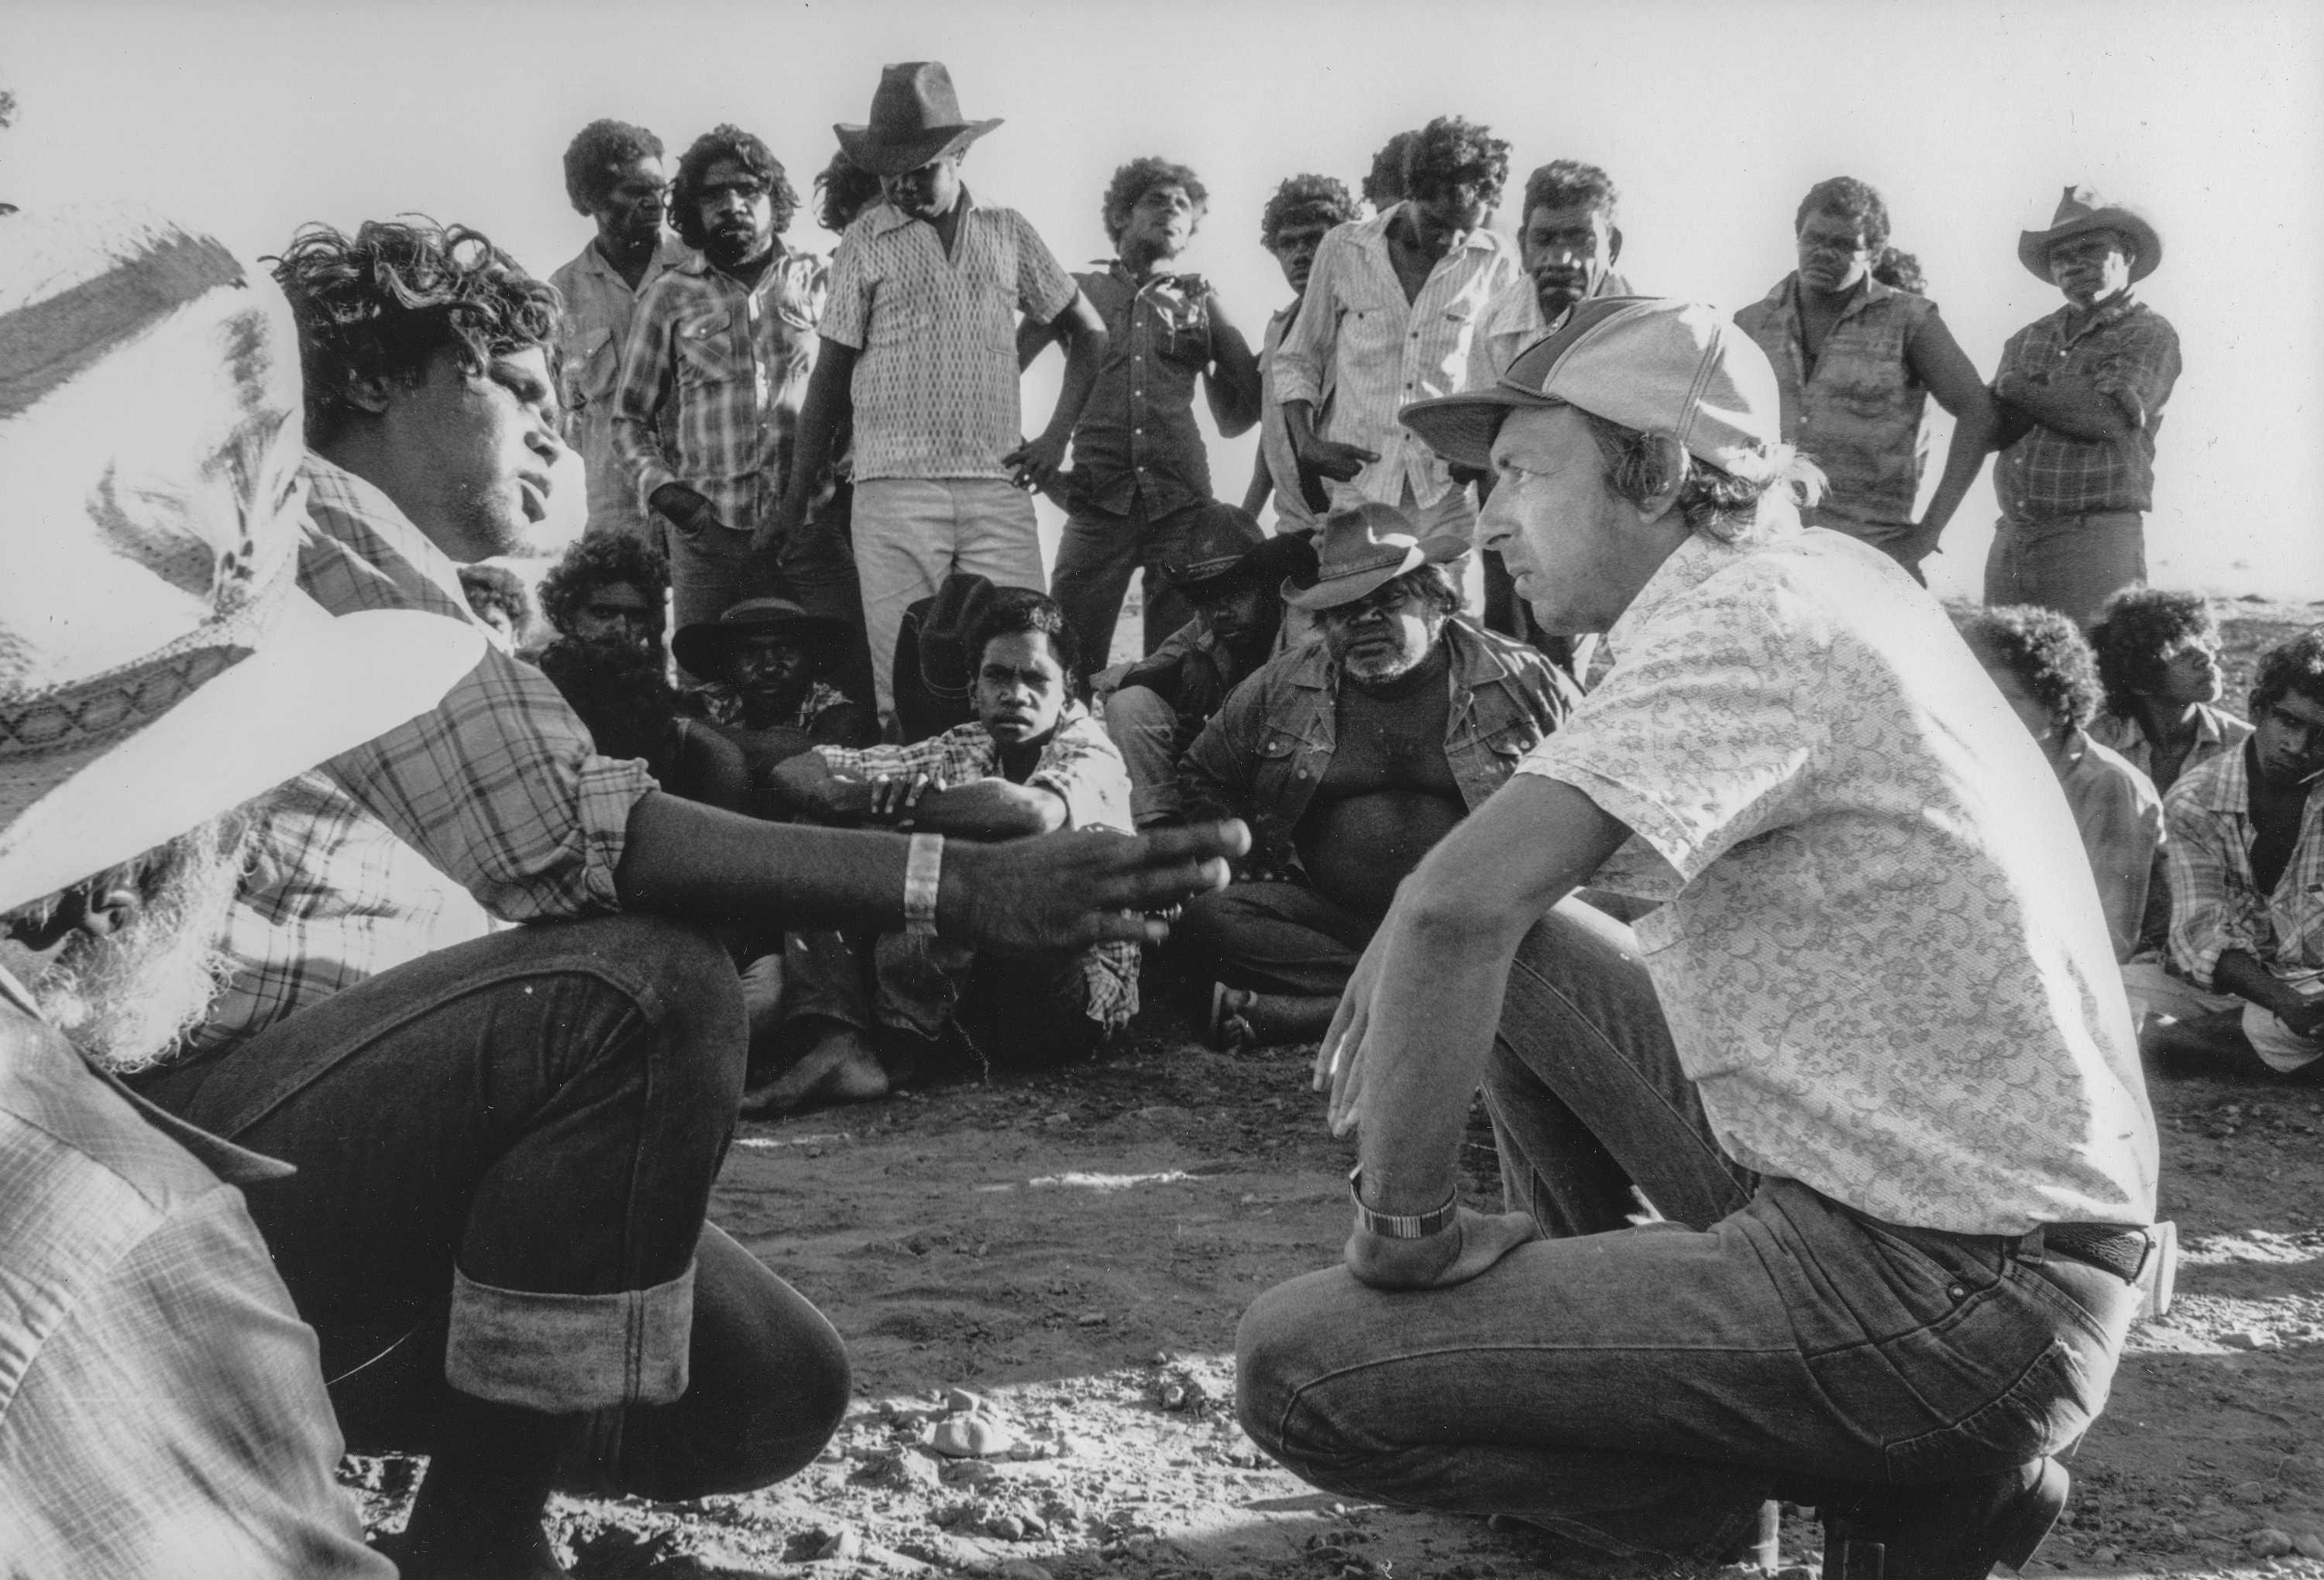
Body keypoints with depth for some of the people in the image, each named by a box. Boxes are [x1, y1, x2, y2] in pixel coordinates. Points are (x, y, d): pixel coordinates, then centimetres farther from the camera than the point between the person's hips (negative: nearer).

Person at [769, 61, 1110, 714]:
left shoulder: (1007, 233, 13)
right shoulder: (866, 243, 7)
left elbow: (1088, 332, 20)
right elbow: (831, 376, 8)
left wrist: (1057, 435, 7)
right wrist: (797, 504, 6)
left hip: (1000, 492, 2)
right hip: (894, 494, -2)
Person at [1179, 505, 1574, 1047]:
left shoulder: (1519, 680, 2)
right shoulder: (1281, 688, 7)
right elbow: (1200, 778, 20)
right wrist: (1267, 856, 5)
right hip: (1327, 910, 2)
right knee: (1209, 919, -24)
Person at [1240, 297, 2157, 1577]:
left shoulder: (1747, 619, -18)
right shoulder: (1820, 575, 11)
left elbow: (1462, 902, -30)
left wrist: (1400, 1224, -18)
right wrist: (1411, 948, 5)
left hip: (1943, 1302, -9)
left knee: (1298, 1367, -11)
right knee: (1513, 951, 15)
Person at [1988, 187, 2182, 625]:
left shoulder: (2149, 335, 2)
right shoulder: (2028, 340, 18)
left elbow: (2108, 417, -13)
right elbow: (1992, 430, 6)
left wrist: (2017, 389, 0)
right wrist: (2064, 399, -9)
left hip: (2096, 539, -5)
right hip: (2011, 539, 5)